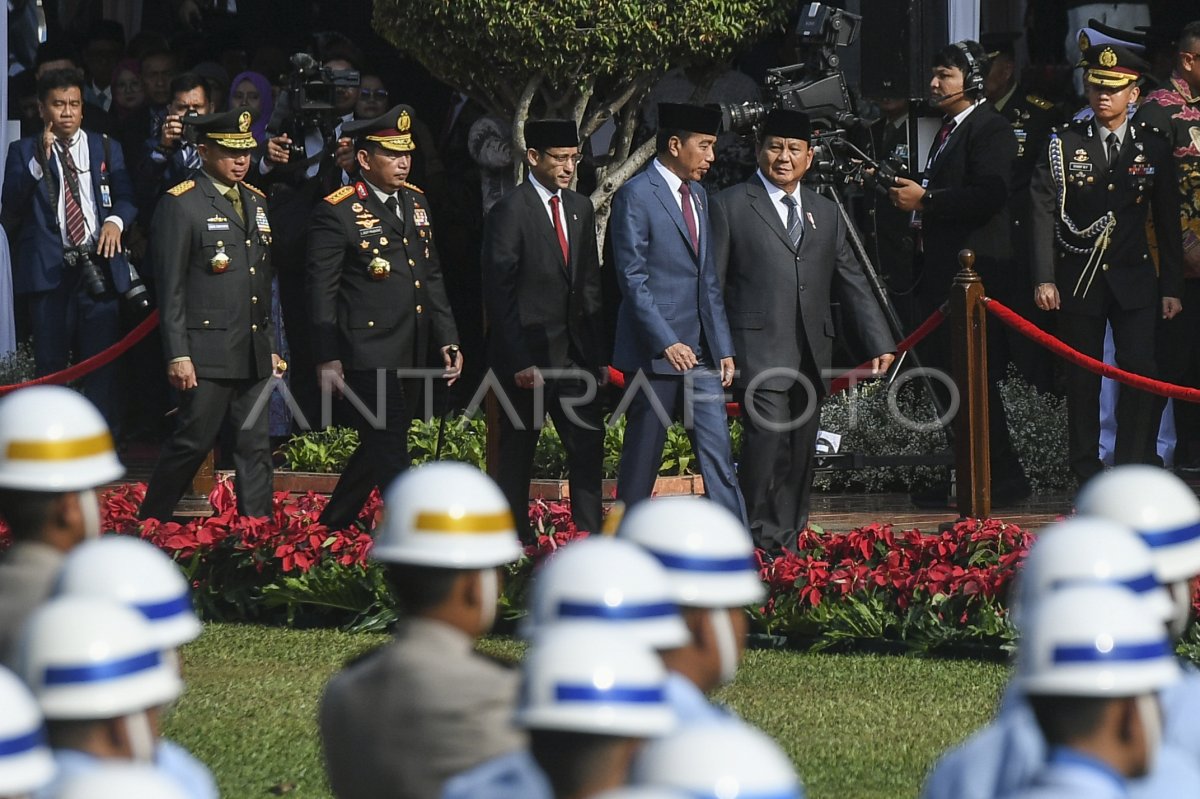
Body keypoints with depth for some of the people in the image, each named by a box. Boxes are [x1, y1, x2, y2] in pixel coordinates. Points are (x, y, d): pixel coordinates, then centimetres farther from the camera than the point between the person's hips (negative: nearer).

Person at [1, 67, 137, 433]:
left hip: (98, 267, 1)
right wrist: (40, 161, -18)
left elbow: (126, 197, 8)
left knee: (101, 361, -3)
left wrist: (115, 220, -14)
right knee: (50, 366, 2)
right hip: (48, 267, -1)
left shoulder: (107, 149, 14)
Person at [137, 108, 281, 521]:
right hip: (206, 354, -7)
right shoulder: (180, 205, -7)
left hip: (254, 353, 7)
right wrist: (177, 355, -14)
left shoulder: (257, 204, 15)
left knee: (256, 447, 4)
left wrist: (271, 346, 18)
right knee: (193, 442, -4)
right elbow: (170, 288, -10)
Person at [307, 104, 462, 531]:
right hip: (368, 352, -8)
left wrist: (447, 340, 12)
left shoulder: (415, 202, 13)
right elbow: (321, 290, -8)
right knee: (390, 454, -9)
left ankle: (331, 530, 27)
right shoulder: (337, 213, -9)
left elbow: (432, 277, 18)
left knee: (379, 451, 14)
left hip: (412, 353, 8)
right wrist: (326, 359, -11)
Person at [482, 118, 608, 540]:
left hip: (574, 355, 6)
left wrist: (599, 353, 9)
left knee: (589, 446, 2)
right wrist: (519, 361, -17)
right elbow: (499, 293, -12)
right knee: (516, 457, 1)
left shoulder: (580, 208, 12)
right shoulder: (510, 212, -10)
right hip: (529, 355, -6)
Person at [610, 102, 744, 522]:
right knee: (643, 455, 0)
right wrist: (667, 343, -21)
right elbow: (633, 279, -14)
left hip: (700, 350, 7)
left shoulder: (697, 196, 17)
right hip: (654, 351, -7)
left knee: (718, 453, 0)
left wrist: (723, 347, 13)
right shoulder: (635, 196, -8)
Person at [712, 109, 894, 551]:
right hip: (760, 348, -5)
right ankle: (762, 539, -13)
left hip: (812, 355, 5)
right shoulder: (730, 206, 5)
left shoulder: (826, 213, 20)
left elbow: (852, 283, 20)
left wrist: (879, 343, 12)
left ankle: (789, 545, 11)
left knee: (801, 453, 5)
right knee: (767, 439, -18)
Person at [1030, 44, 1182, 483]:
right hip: (1078, 278, 0)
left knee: (1141, 373, -9)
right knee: (1082, 377, 3)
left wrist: (1171, 287, 4)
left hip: (1134, 279, 0)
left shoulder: (1154, 149, 5)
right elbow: (1043, 212, -2)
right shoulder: (1064, 145, 2)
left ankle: (1134, 467, -2)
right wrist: (1044, 279, -10)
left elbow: (1168, 224, 8)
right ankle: (1086, 468, 12)